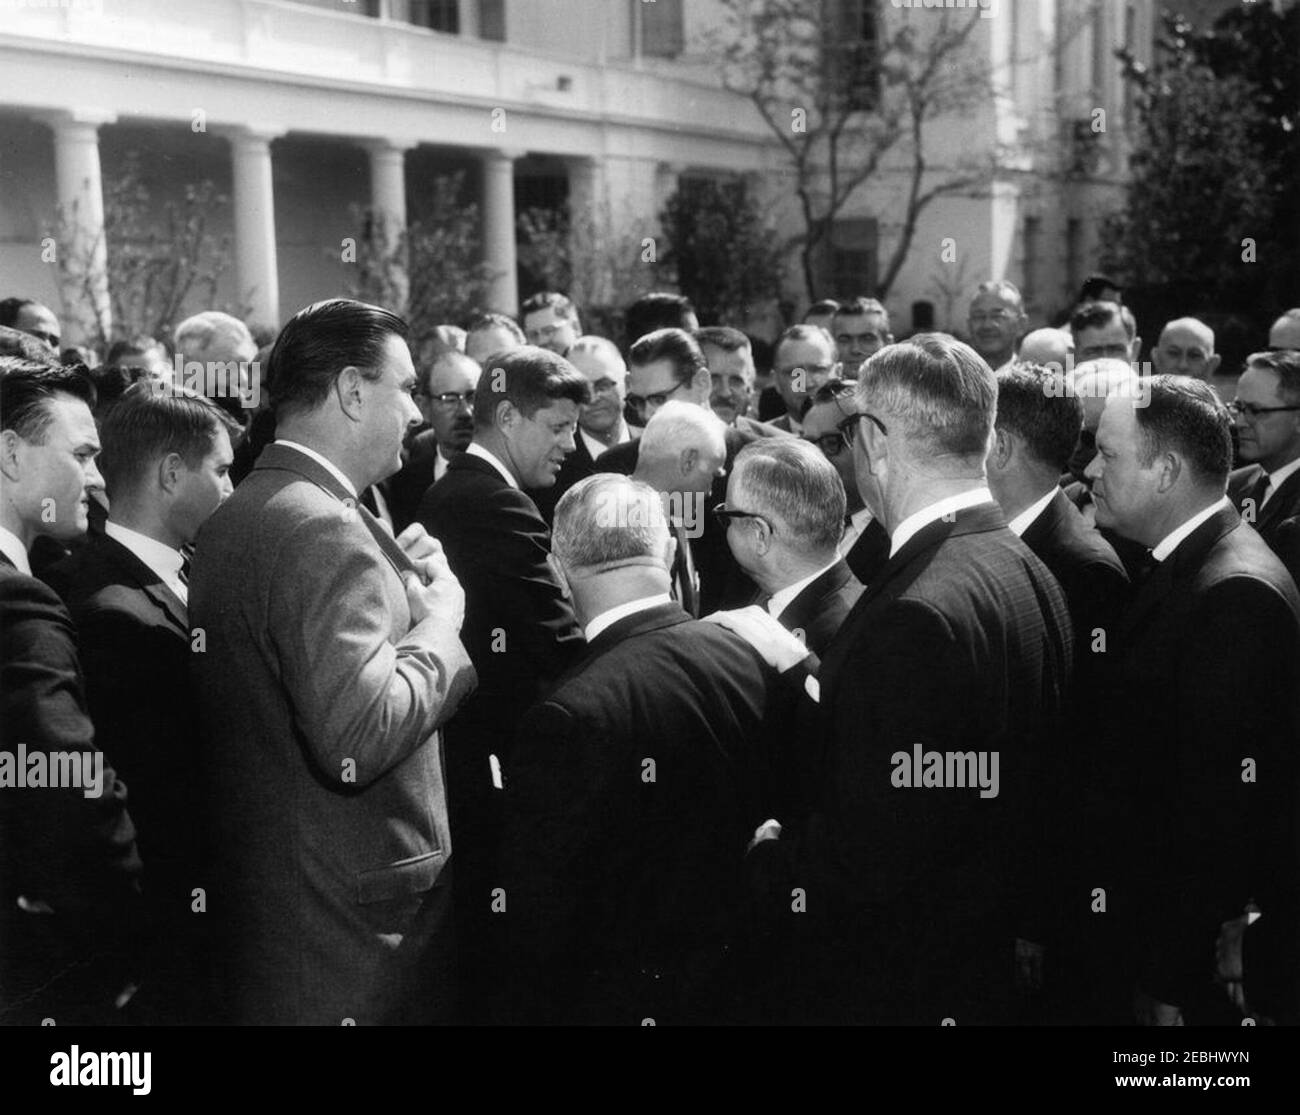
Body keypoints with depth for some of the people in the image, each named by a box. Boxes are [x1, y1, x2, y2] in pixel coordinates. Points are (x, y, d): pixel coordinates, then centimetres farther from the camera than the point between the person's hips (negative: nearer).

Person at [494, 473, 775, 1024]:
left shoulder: (568, 716, -27)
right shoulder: (750, 658, -8)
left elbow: (538, 916, -21)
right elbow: (766, 816, 3)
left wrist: (524, 1003, -5)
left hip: (615, 997, -5)